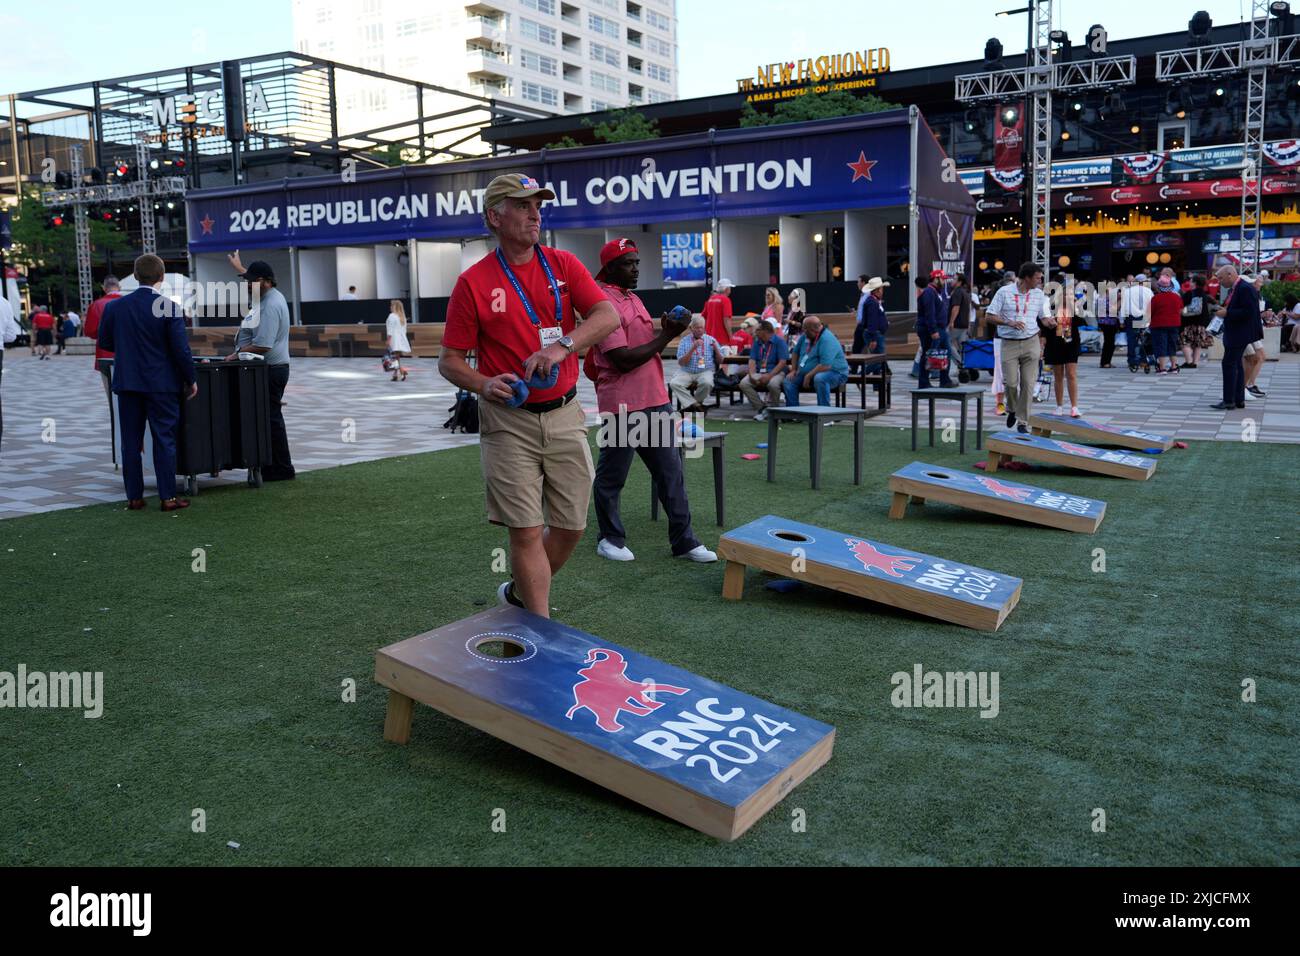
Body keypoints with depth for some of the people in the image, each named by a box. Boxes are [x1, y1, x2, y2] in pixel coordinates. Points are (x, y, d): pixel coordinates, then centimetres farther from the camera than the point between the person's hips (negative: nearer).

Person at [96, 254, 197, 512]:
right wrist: (191, 380, 0)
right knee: (164, 439, 4)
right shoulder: (170, 308, -12)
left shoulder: (115, 307, -1)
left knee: (131, 441, 10)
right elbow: (181, 349, -11)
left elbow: (105, 341, 11)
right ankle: (167, 497, 5)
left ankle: (134, 497, 14)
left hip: (127, 383, 3)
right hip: (162, 384, -3)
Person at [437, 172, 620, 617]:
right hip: (509, 421, -3)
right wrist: (485, 384, -20)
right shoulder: (473, 282, -2)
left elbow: (608, 315, -8)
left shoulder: (563, 264, 6)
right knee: (526, 531, -4)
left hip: (565, 414, 4)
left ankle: (520, 592, 34)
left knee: (571, 526, 9)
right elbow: (449, 360, 0)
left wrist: (562, 346, -24)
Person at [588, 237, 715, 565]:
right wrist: (666, 336, -14)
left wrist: (665, 329, 6)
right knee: (611, 478, 7)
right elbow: (623, 359, -19)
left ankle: (683, 541, 16)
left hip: (656, 402, 9)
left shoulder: (633, 298, 16)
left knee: (671, 472, 9)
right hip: (622, 407, -9)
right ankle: (610, 539, 22)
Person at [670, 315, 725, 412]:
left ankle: (690, 405, -8)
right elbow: (681, 362, -5)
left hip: (706, 372, 0)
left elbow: (720, 361, 9)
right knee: (674, 384, -28)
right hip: (686, 372, 0)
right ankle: (696, 405, -21)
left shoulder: (711, 340, 9)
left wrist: (715, 348, -9)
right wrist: (693, 348, -14)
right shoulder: (685, 341, 6)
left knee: (707, 383, -34)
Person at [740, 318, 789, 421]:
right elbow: (752, 360, 8)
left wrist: (769, 376, -21)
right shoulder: (757, 342, 15)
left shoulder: (779, 341, -2)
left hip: (775, 372, -5)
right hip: (759, 372, 5)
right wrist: (751, 375, -13)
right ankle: (761, 408, -10)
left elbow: (782, 362, -11)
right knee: (744, 383, -23)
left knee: (773, 384, -39)